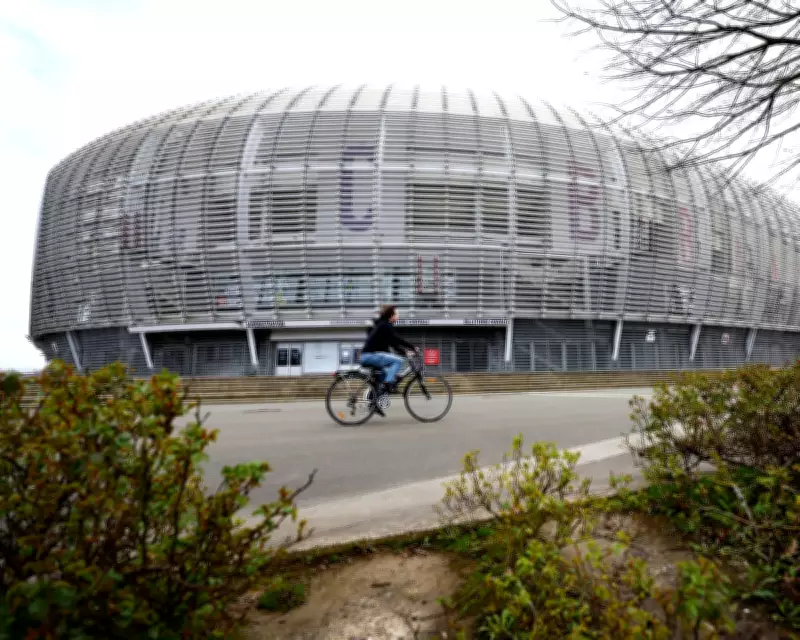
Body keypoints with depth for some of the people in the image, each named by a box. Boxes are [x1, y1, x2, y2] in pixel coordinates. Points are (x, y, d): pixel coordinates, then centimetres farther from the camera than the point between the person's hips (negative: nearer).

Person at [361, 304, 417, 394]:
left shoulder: (383, 325, 19)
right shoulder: (385, 325, -10)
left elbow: (393, 343, 18)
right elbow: (396, 339, -18)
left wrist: (406, 351, 8)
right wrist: (413, 348, -14)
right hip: (371, 355, -10)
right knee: (398, 361, -19)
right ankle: (388, 383, -22)